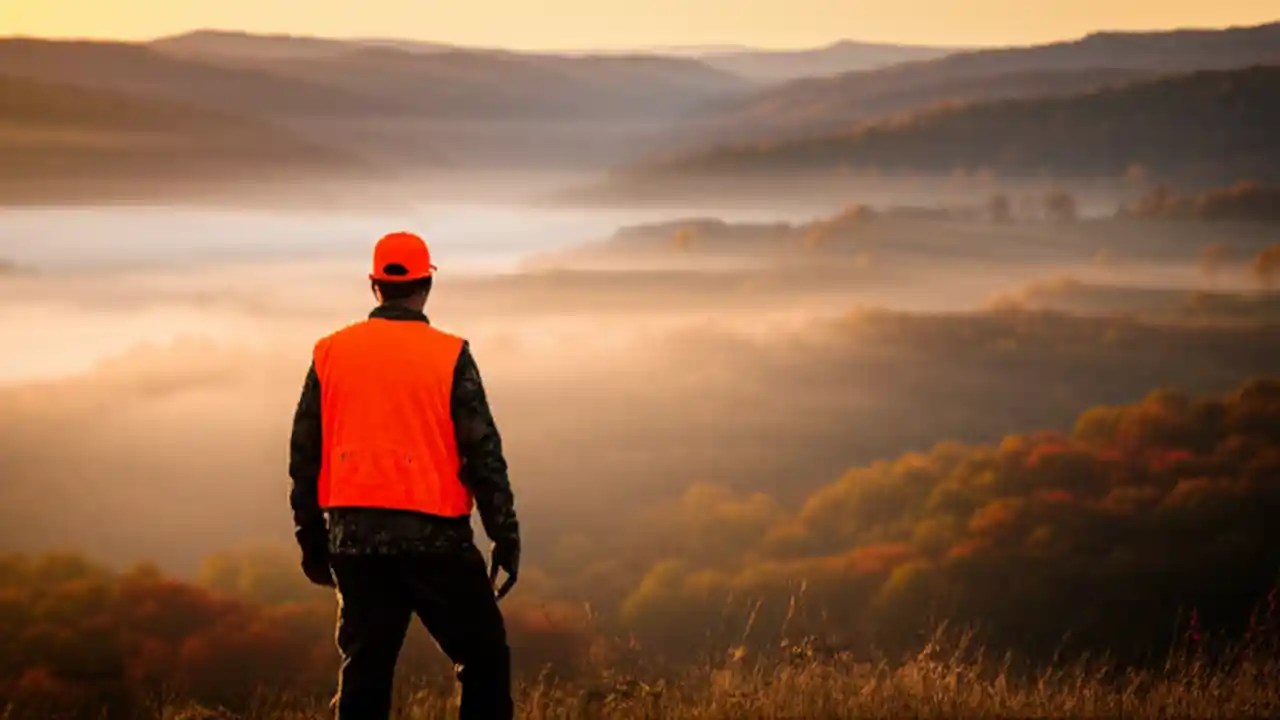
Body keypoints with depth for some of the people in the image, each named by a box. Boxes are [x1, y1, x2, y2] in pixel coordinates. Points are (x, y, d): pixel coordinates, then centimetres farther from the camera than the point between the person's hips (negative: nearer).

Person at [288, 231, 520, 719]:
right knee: (485, 660, 7)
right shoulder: (450, 356, -3)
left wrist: (312, 540, 18)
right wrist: (505, 536, 1)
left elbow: (305, 454, 11)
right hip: (433, 537, -4)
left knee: (364, 673, 9)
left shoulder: (330, 354, 7)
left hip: (353, 538, 4)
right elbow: (482, 451, -5)